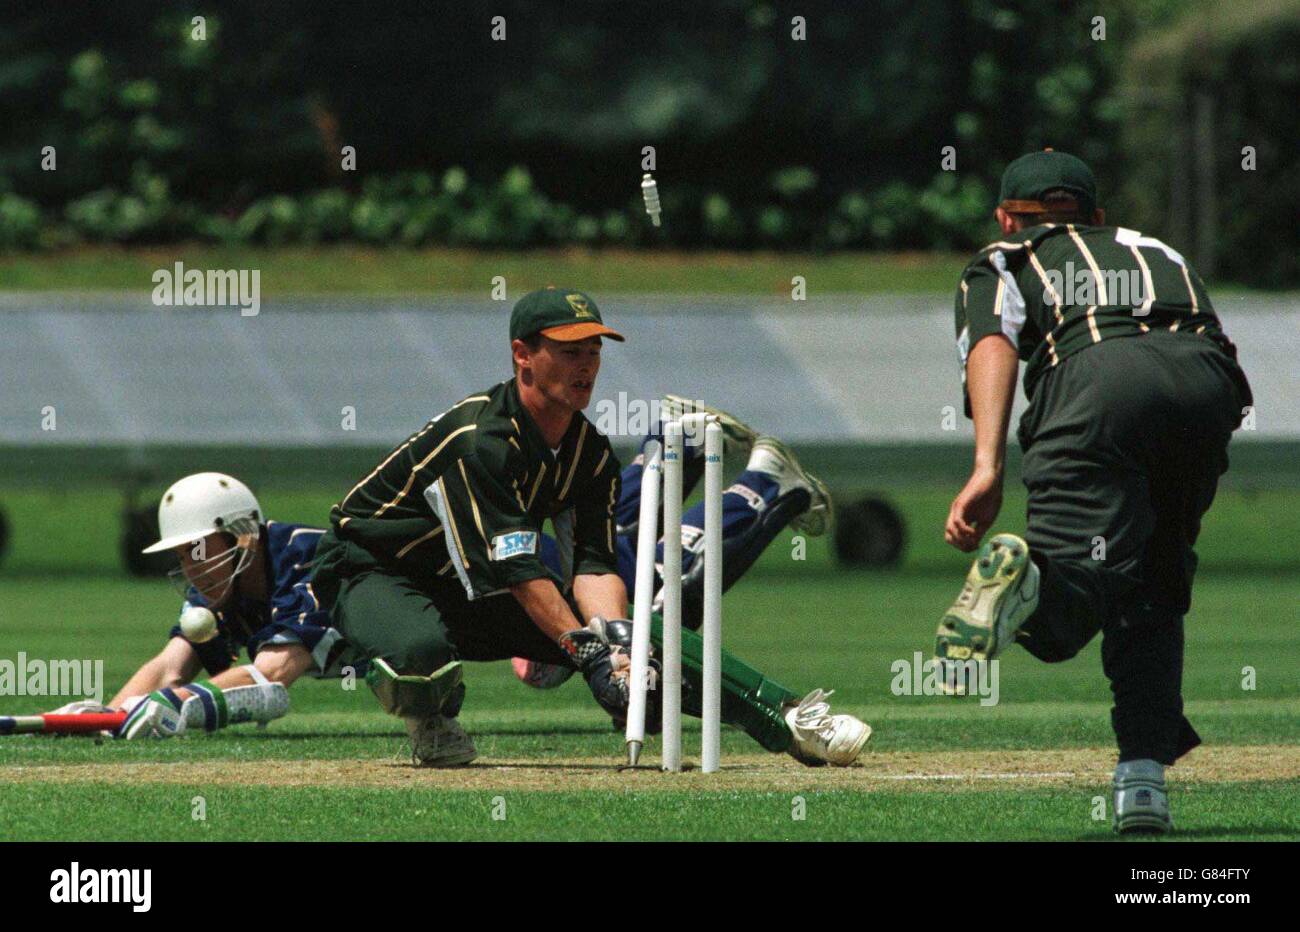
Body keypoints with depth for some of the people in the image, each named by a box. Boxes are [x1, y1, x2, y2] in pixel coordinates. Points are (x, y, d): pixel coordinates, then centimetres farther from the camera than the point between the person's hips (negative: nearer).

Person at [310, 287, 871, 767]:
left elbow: (593, 565, -12)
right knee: (421, 654, -41)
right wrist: (590, 652, -39)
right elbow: (516, 569, -34)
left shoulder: (591, 456, -3)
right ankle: (431, 721, -5)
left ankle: (788, 723, -9)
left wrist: (615, 636, -33)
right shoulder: (479, 440, -29)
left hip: (480, 594, 7)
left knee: (636, 632, -8)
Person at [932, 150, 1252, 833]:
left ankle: (1021, 579, -50)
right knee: (1149, 598, 19)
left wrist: (987, 468, -7)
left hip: (1094, 377, -3)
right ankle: (1143, 780, 2)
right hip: (1209, 376, 3)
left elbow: (993, 342, 8)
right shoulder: (1158, 251, 44)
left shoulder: (999, 264, 31)